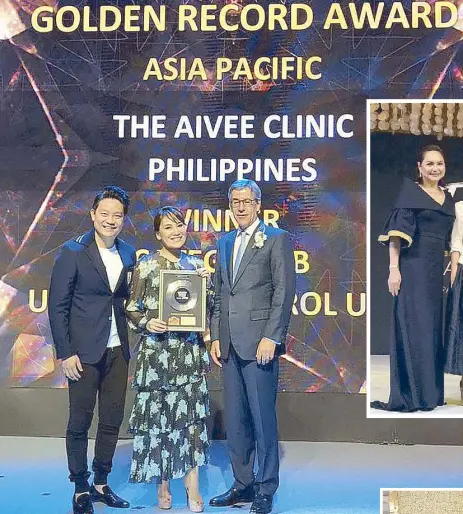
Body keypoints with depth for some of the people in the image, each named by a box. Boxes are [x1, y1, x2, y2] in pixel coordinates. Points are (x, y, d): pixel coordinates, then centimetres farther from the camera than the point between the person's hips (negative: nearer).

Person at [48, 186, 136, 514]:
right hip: (84, 352, -5)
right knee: (80, 422, 3)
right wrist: (65, 353, -11)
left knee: (112, 420, 10)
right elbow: (57, 306, -8)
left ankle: (101, 484, 25)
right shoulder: (73, 252, -7)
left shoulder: (129, 254, 8)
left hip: (118, 351, 5)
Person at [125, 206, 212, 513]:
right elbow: (131, 310, 1)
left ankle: (193, 489, 10)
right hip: (157, 351, -2)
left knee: (191, 414, 1)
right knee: (158, 414, 4)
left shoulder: (196, 265, 8)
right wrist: (147, 323, -17)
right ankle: (163, 486, 18)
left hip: (190, 351, 2)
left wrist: (206, 283, -5)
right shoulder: (146, 266, -1)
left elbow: (209, 308, 12)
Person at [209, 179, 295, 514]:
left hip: (259, 343, -6)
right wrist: (216, 337, 11)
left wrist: (271, 337, -15)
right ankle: (242, 484, 22)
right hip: (230, 345, 6)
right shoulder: (224, 243, 18)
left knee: (263, 417, -2)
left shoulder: (277, 239, -1)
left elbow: (285, 292, -8)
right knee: (235, 419, 11)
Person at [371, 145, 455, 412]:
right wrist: (394, 268, -18)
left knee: (433, 329, 9)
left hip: (437, 270, 7)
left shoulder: (448, 197, 16)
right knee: (414, 328, -7)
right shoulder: (411, 192, -3)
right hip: (413, 268, -7)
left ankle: (432, 390, 16)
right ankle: (413, 393, -2)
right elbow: (396, 233, -10)